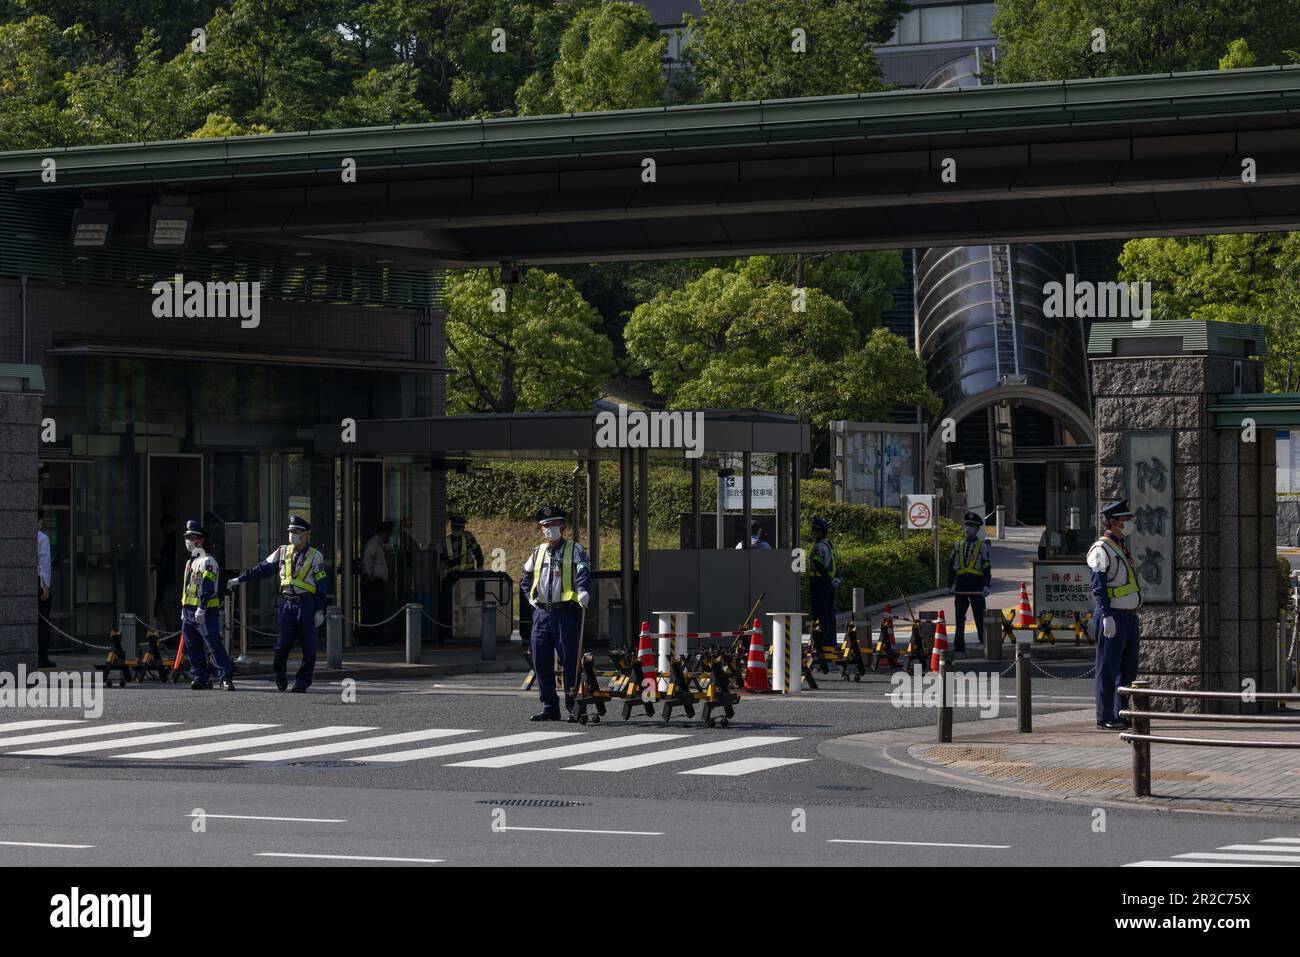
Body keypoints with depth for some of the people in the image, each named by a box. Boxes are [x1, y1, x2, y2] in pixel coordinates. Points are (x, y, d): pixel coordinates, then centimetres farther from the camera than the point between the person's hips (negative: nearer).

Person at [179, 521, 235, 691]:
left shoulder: (207, 561, -9)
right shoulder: (190, 562, 20)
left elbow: (207, 587, -19)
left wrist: (201, 608, -26)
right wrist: (184, 610, 24)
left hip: (205, 613, -10)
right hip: (189, 611, 10)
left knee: (215, 644, -13)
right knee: (192, 648, 10)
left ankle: (226, 678, -16)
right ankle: (199, 677, 16)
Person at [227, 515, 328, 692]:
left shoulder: (315, 556, 1)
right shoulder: (282, 552, 11)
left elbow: (322, 585, 0)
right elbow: (262, 568, 15)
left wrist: (320, 611, -5)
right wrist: (240, 579, 11)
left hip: (306, 604, -3)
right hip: (287, 603, 3)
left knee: (308, 647, -1)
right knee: (281, 644, -3)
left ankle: (303, 681, 8)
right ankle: (280, 677, 16)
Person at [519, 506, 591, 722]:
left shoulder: (574, 550, 1)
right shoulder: (537, 553, 16)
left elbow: (583, 572, -16)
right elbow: (525, 578, 30)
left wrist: (582, 590, -36)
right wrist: (529, 597, 13)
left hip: (566, 613, -5)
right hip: (541, 613, 5)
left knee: (570, 662, -5)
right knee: (541, 663, 5)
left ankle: (573, 707, 0)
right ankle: (549, 707, 12)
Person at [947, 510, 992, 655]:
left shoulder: (982, 546, 3)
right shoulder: (957, 545, 11)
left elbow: (987, 567, -1)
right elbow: (951, 566, 12)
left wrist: (987, 585, -12)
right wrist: (950, 585, 6)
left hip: (976, 586, -3)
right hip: (961, 586, 3)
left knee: (979, 616, 0)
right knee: (959, 617, 5)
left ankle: (984, 642, 7)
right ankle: (959, 645, 10)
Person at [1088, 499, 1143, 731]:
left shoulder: (1122, 548, 18)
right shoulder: (1101, 550, -11)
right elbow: (1099, 587, -16)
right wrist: (1107, 616, -23)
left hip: (1129, 616, 9)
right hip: (1113, 616, -9)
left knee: (1129, 668, 11)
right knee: (1108, 669, -4)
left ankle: (1122, 714, 18)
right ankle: (1105, 717, -1)